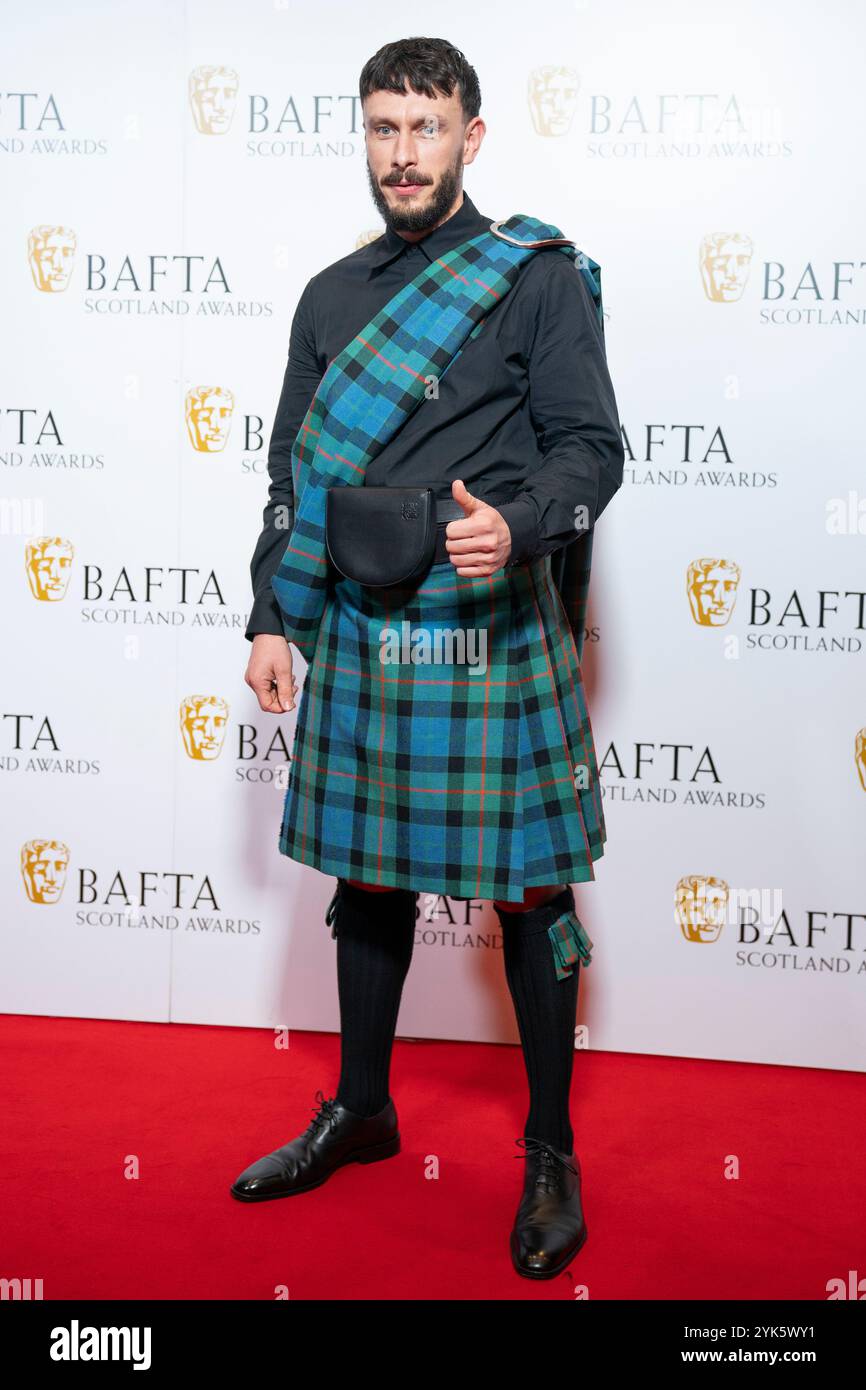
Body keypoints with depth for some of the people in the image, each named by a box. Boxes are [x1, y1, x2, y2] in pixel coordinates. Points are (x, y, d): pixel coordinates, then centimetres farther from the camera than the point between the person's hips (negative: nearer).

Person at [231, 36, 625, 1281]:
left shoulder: (538, 276, -1)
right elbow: (292, 476, 14)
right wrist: (272, 619, 7)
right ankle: (361, 1111, 35)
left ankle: (551, 1155, 21)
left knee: (526, 896, 4)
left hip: (494, 638, -4)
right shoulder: (331, 297, 12)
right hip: (357, 636, 5)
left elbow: (593, 449, -5)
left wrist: (515, 525, -25)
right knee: (367, 877, 15)